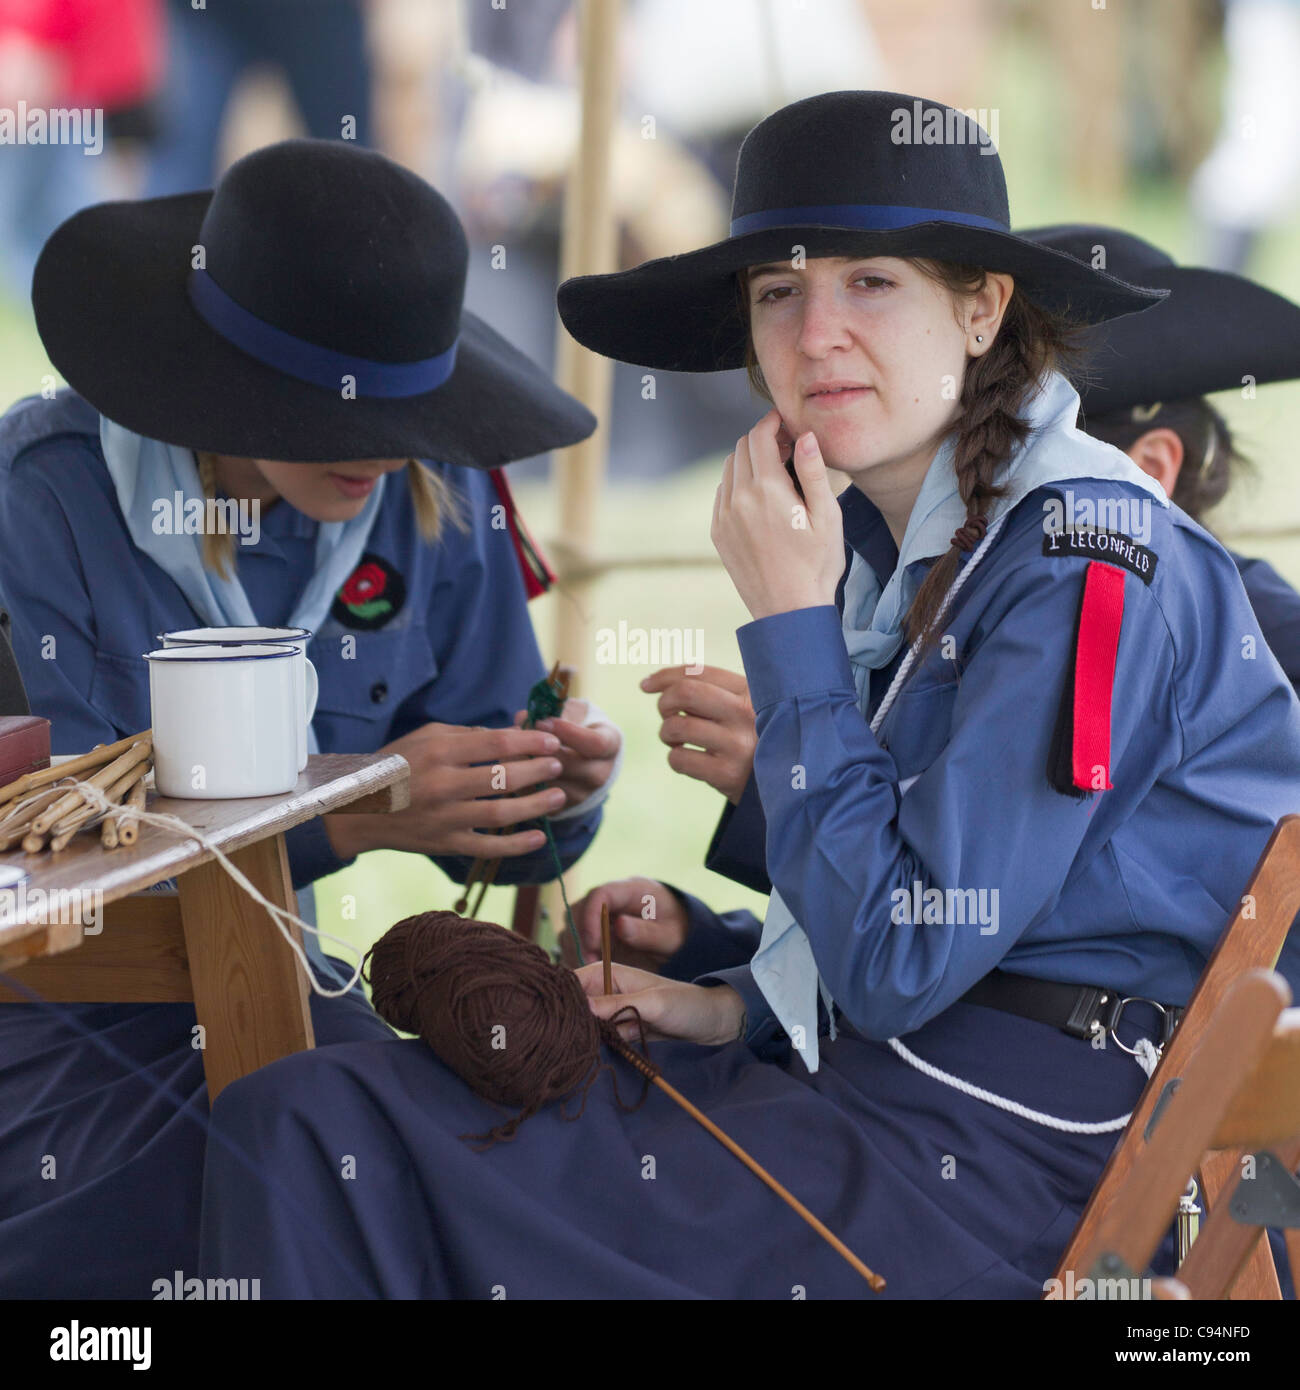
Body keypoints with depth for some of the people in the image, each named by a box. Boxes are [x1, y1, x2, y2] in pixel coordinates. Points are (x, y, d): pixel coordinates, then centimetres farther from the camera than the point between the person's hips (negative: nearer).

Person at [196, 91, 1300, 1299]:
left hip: (1003, 1164, -9)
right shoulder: (890, 541, 12)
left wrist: (792, 625, -14)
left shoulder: (1090, 559, -16)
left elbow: (899, 958, -19)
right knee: (296, 1117, 2)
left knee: (332, 1155, -13)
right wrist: (738, 1007, 4)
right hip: (865, 1073, 9)